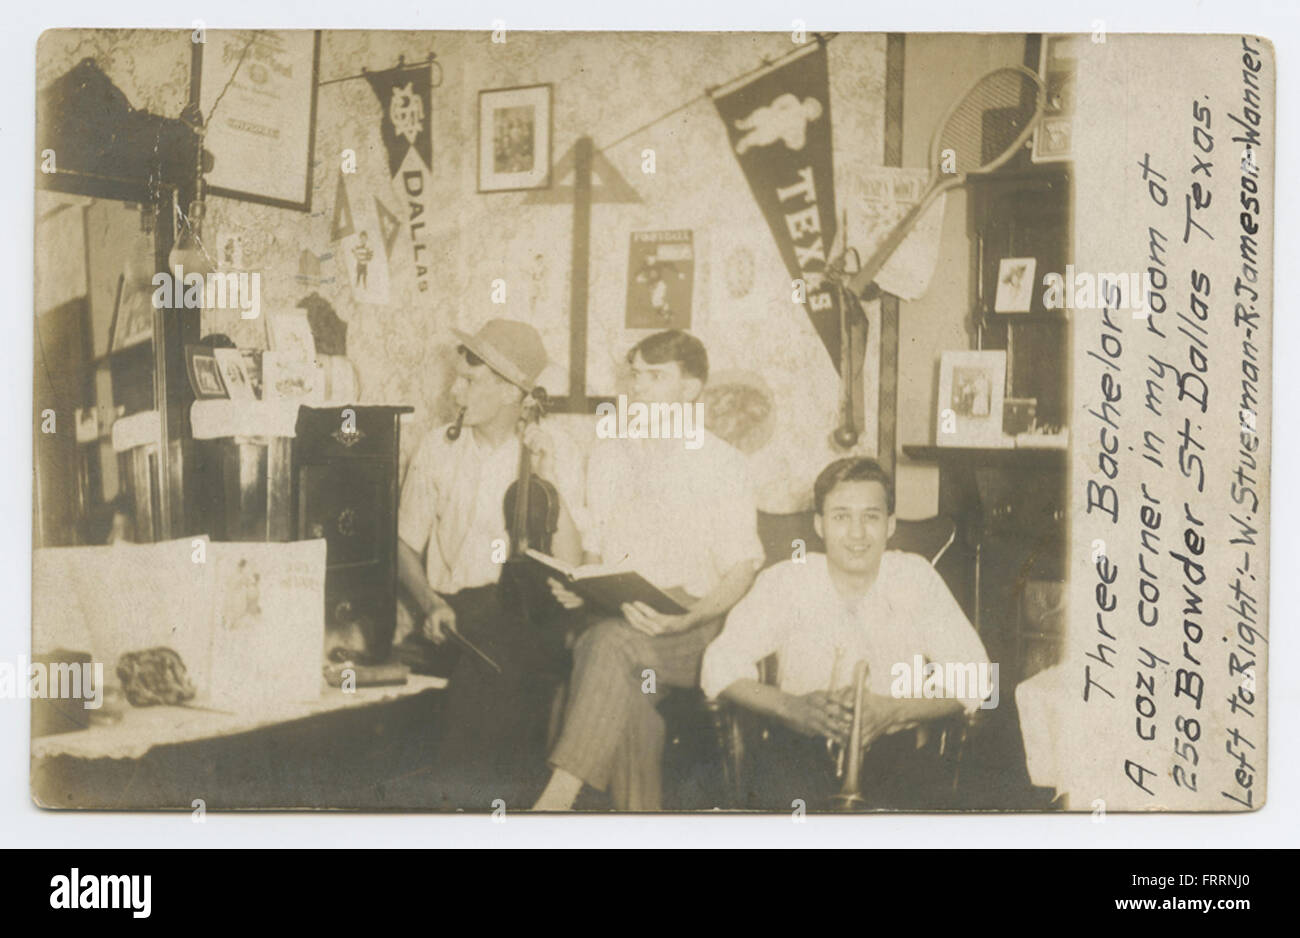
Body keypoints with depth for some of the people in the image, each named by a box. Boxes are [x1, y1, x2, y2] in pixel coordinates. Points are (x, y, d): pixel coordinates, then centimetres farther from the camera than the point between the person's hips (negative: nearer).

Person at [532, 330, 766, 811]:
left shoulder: (722, 465, 4)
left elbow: (741, 571, 1)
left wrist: (688, 618, -18)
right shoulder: (606, 456, 18)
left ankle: (559, 795, -43)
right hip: (614, 617, 3)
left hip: (691, 631, -3)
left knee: (614, 640, -37)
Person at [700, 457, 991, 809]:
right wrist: (791, 706, -26)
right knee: (787, 796, -32)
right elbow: (720, 666, -7)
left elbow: (974, 675, -5)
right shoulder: (785, 582, -4)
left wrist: (894, 711, -23)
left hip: (893, 743, 1)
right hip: (802, 742, -1)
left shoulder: (916, 577, -3)